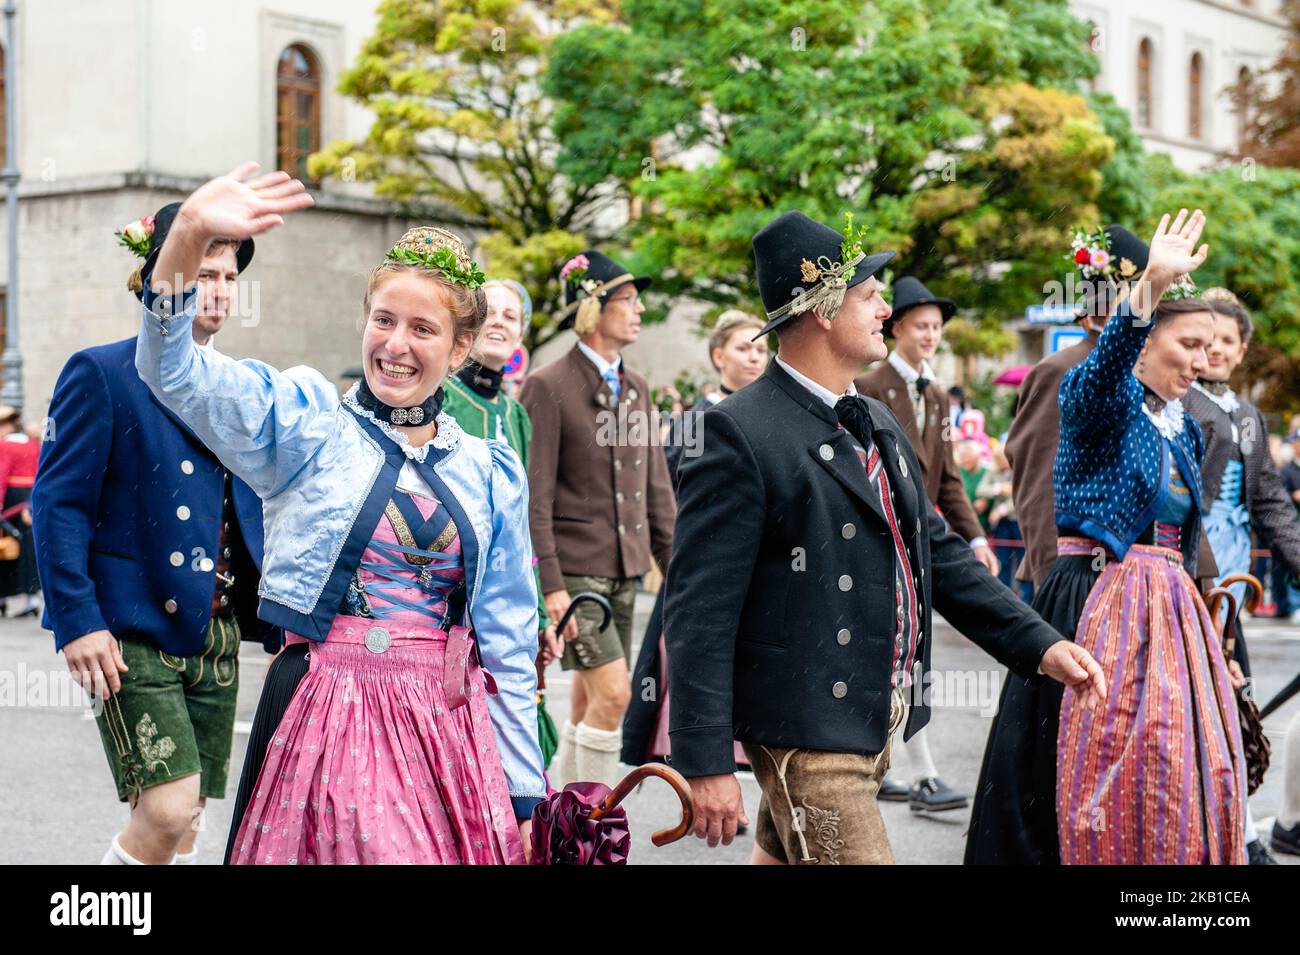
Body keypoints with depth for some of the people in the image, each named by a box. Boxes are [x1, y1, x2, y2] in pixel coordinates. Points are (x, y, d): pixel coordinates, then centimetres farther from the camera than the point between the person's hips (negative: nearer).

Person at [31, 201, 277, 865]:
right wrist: (77, 622, -16)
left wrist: (275, 622, 12)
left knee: (184, 819, 8)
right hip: (133, 632, -6)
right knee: (167, 808, -16)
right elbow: (57, 504, -9)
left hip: (215, 633, 6)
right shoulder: (101, 374, -5)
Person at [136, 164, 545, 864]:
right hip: (327, 719, -3)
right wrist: (189, 235, -27)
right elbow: (171, 368, -12)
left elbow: (507, 638, 13)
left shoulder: (490, 472, 11)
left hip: (450, 724, 3)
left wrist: (522, 793, 11)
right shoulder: (306, 425, 3)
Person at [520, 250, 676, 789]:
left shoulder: (636, 389, 13)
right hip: (574, 567, -7)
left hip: (625, 567, 7)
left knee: (588, 700, 11)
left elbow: (657, 487, 16)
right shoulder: (549, 388, -10)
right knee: (612, 692, -14)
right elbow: (534, 496, -14)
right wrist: (550, 585, -18)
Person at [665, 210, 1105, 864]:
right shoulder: (741, 434, -15)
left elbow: (938, 554, 18)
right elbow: (699, 612, -17)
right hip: (806, 734, -9)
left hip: (876, 723, 9)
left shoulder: (878, 425, 14)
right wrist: (706, 764, -20)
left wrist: (1040, 645, 8)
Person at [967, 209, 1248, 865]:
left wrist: (1204, 637, 22)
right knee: (1103, 769, -3)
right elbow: (1104, 368, -33)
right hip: (1098, 606, -7)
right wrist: (1150, 286, -48)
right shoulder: (1099, 401, -7)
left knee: (1184, 773, 7)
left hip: (1170, 613, 7)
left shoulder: (1184, 429, 15)